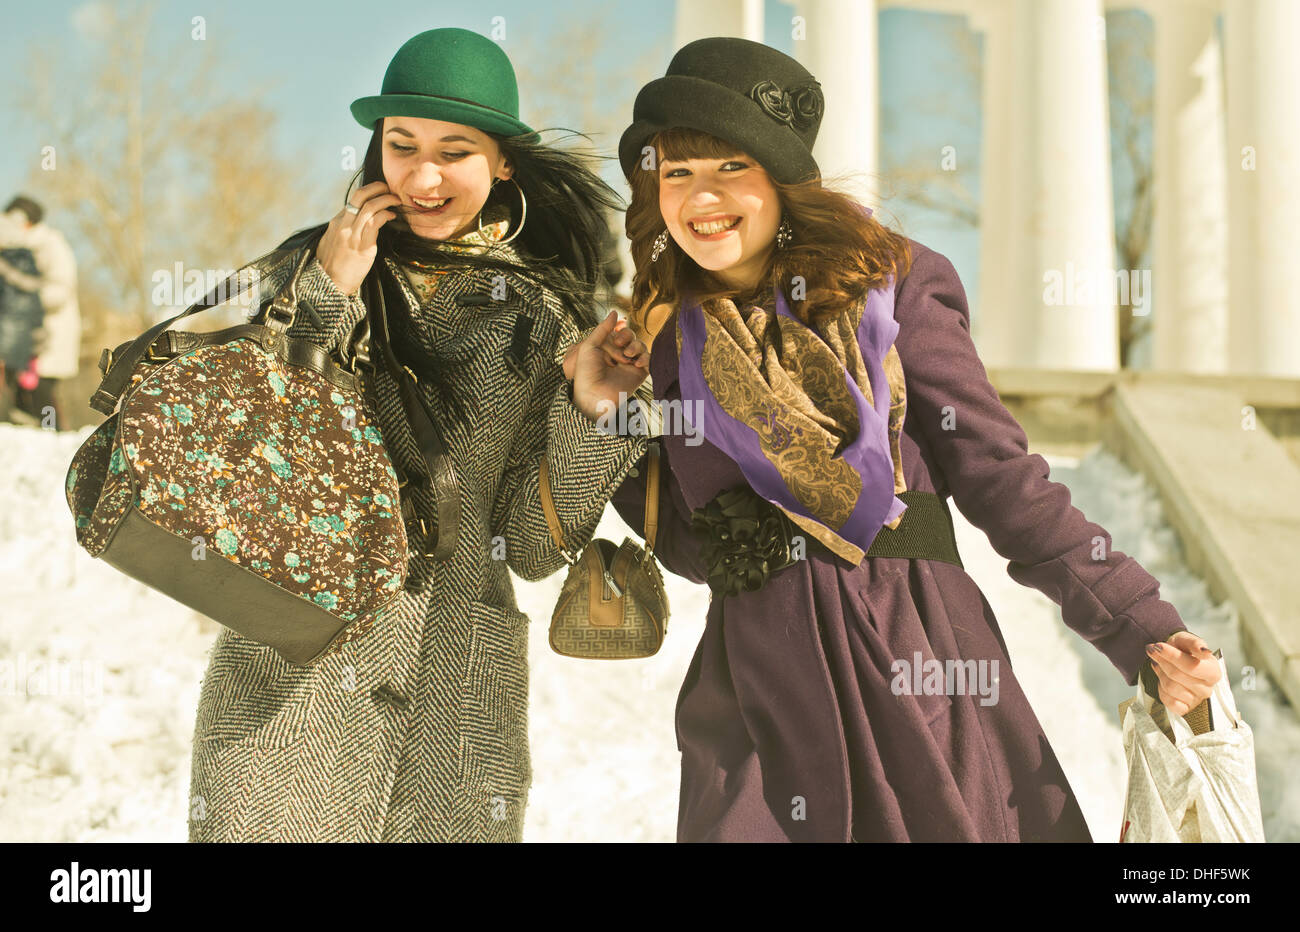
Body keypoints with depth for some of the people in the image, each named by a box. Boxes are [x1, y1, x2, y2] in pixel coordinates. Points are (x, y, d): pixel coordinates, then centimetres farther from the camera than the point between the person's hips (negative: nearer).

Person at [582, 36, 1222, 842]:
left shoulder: (888, 287, 1)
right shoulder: (670, 343, 10)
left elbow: (999, 475, -2)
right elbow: (694, 543, 10)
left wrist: (1141, 627, -9)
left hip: (916, 660, -2)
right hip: (759, 686, 2)